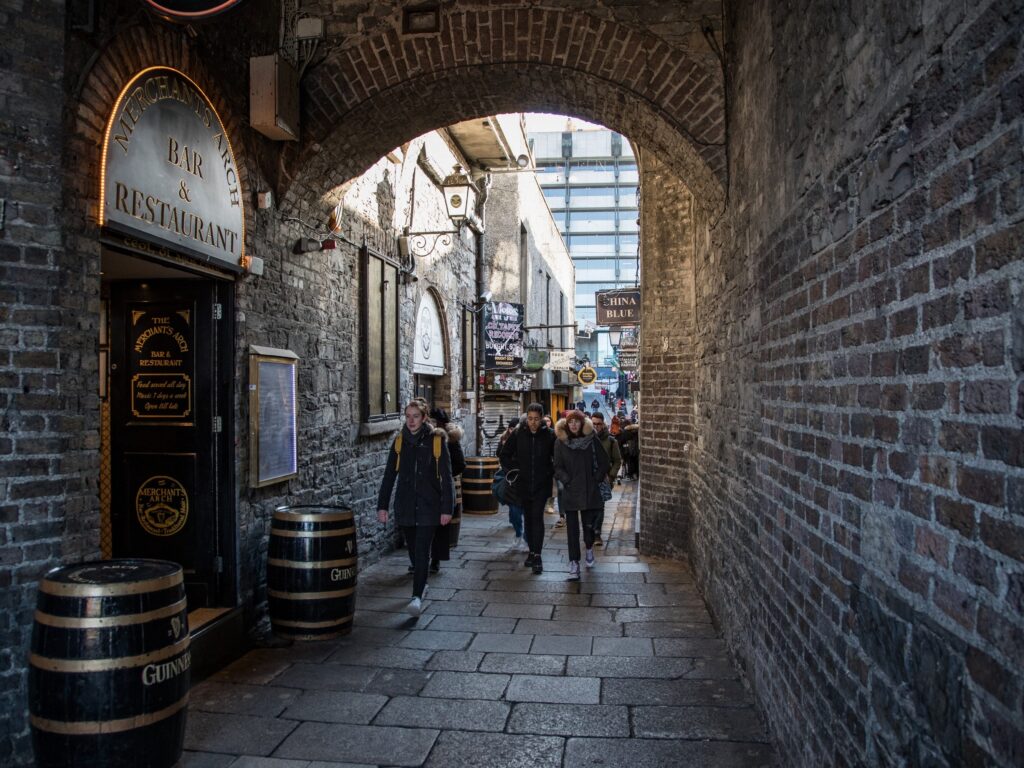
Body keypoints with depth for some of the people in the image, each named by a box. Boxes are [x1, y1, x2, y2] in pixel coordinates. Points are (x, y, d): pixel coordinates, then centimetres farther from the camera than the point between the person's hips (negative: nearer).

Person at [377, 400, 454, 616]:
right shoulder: (399, 441, 5)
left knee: (422, 550, -10)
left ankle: (417, 596, -11)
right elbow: (389, 476, 7)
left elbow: (446, 477, -4)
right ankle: (422, 582, 36)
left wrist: (447, 508, -7)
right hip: (405, 505, 4)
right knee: (413, 549, 15)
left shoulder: (437, 440, -5)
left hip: (428, 505, -4)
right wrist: (382, 505, 2)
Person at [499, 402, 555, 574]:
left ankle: (537, 555, -7)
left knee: (537, 517, -10)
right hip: (523, 484, 2)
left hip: (542, 484, -2)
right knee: (528, 518, 11)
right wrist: (514, 469, 0)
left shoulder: (549, 435, -7)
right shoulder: (518, 434, -3)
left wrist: (551, 472, -4)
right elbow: (504, 455, 7)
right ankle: (532, 551, 22)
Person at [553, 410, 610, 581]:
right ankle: (574, 564, 3)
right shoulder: (560, 442, 0)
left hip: (590, 491, 0)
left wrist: (597, 479, -2)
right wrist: (566, 480, -11)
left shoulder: (592, 439, 0)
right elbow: (558, 467, 2)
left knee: (589, 525, 5)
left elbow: (604, 463, 5)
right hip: (570, 492, 0)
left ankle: (589, 548, 39)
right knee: (572, 529, -3)